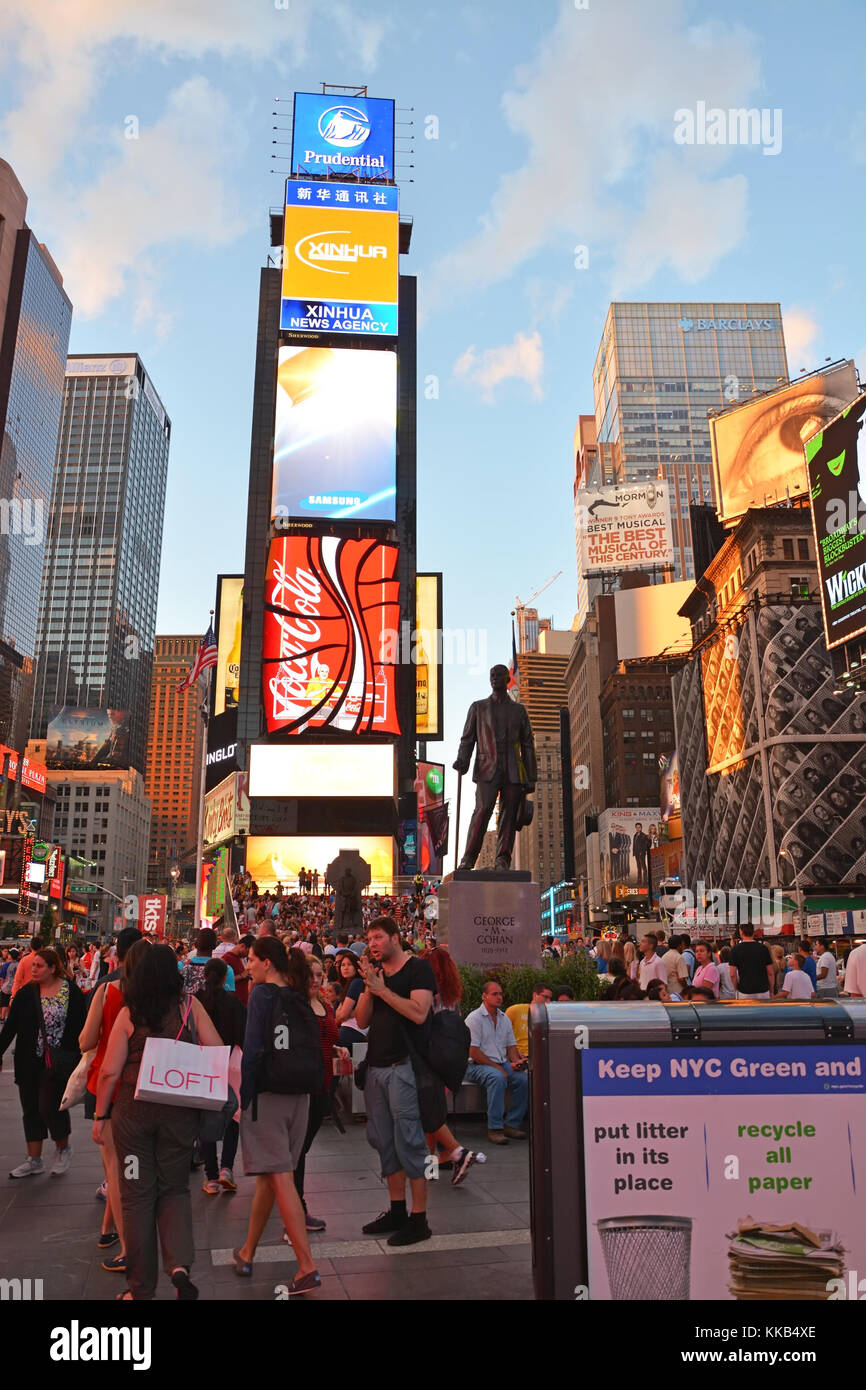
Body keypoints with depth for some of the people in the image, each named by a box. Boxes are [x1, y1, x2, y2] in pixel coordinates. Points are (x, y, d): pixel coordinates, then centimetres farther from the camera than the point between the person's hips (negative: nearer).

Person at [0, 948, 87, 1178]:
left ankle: (63, 1149, 20)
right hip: (30, 1063, 4)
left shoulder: (71, 991, -7)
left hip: (59, 1062, -4)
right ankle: (34, 1160, 22)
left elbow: (82, 1027, -2)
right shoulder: (26, 993, 1)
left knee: (50, 1106, -6)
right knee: (31, 1109, 9)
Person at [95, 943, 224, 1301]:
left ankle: (141, 1287, 20)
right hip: (179, 1111, 1)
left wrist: (100, 1114, 5)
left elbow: (110, 1071, -6)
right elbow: (218, 1053, -6)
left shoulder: (128, 1013, -7)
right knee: (174, 1188, 16)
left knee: (137, 1194, 11)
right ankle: (179, 1265, -5)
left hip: (132, 1110, -1)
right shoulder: (190, 1006, -5)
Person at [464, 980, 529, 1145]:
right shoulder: (474, 1018, -9)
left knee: (524, 1079, -20)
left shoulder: (504, 1018, 14)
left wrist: (515, 1062, -5)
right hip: (477, 1065, -6)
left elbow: (511, 1046, 18)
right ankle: (494, 1128, -28)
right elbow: (473, 1052, -14)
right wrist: (497, 1067, -16)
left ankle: (511, 1124, -10)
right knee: (498, 1078, -36)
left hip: (501, 1064, 7)